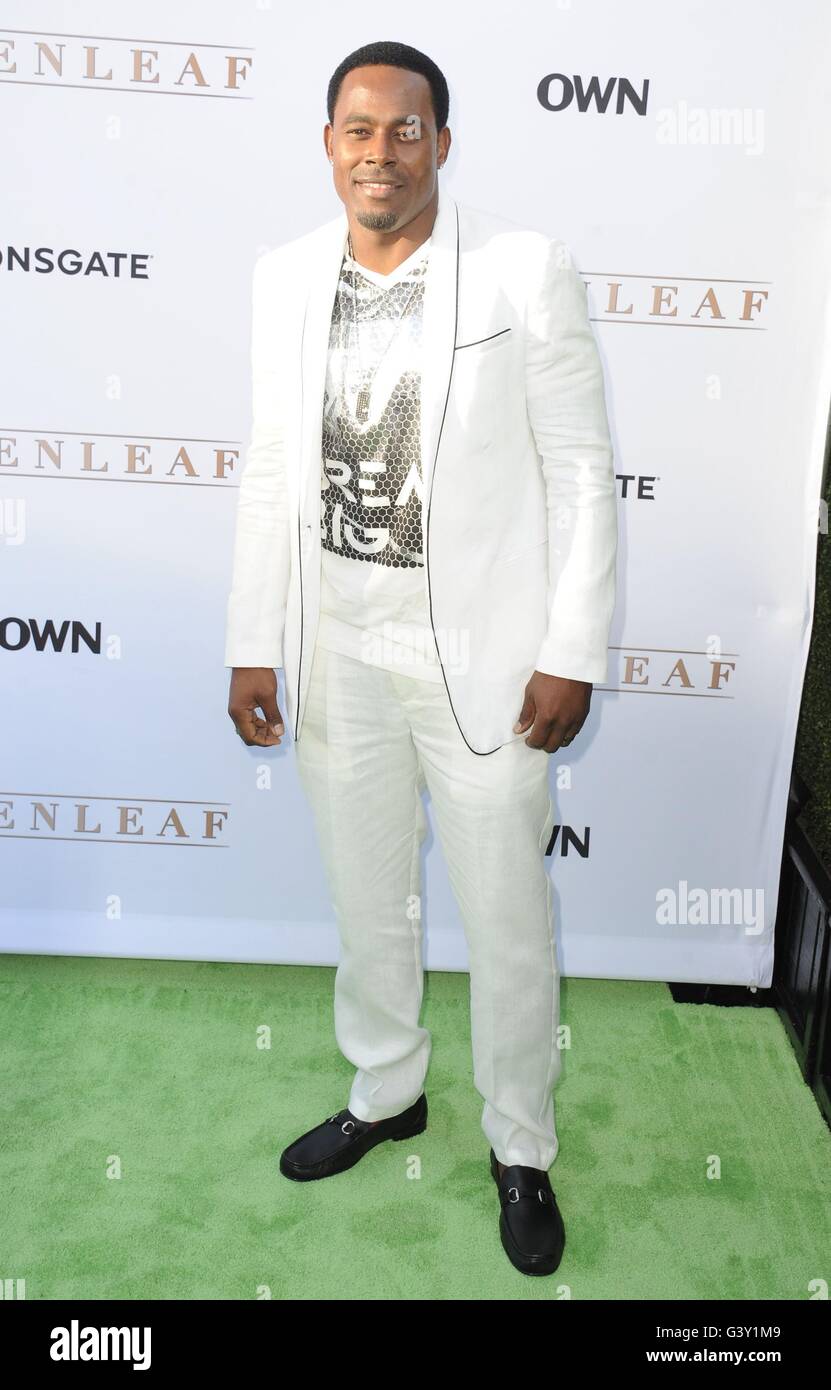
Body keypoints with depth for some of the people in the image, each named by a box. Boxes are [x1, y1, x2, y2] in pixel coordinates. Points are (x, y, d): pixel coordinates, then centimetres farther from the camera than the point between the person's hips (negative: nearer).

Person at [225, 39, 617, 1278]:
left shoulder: (525, 268, -9)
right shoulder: (286, 277, 3)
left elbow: (582, 470, -7)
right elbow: (271, 471, 8)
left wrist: (572, 654, -11)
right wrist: (253, 644, 6)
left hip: (481, 655, -4)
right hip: (337, 654, 4)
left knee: (508, 924, 9)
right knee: (366, 905, 20)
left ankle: (520, 1147, 33)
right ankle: (385, 1093, 45)